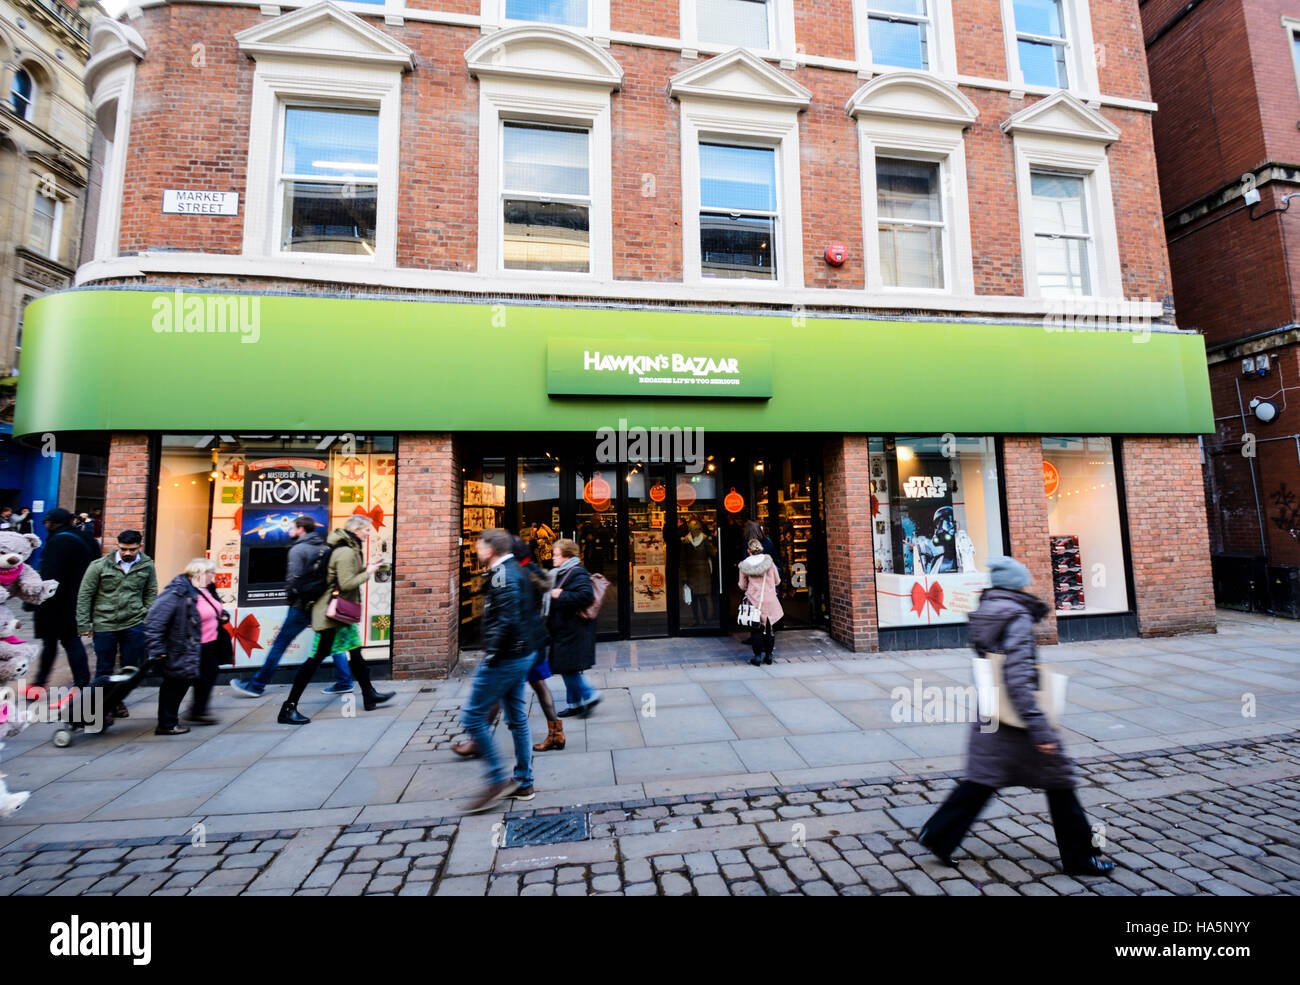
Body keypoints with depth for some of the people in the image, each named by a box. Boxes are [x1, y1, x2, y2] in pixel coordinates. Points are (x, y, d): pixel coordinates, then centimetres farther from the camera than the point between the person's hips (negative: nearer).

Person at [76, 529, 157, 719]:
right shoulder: (99, 566, -6)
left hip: (134, 624, 1)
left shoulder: (147, 566, 0)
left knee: (131, 667, 8)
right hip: (104, 624, -1)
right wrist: (84, 625, -2)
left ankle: (118, 700, 28)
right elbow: (84, 595, 0)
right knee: (104, 668, 10)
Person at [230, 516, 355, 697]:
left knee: (280, 644, 6)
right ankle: (344, 682, 8)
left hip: (303, 605, -6)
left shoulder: (297, 549, -7)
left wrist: (292, 600, 2)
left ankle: (256, 685, 18)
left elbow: (295, 579, -13)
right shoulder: (325, 547, 10)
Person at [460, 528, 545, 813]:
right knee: (517, 718, 16)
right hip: (522, 655, 10)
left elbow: (508, 620, -29)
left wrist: (492, 653, -19)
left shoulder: (502, 574, -18)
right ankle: (523, 784, 27)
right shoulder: (517, 571, 12)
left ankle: (497, 780, 7)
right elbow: (530, 614, 18)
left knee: (472, 715, 1)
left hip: (505, 658, -10)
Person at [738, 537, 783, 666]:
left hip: (753, 600, -1)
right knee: (769, 628, 13)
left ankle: (758, 656, 6)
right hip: (770, 601, 1)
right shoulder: (769, 562, -2)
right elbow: (777, 581, 7)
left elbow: (742, 586, 4)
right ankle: (769, 655, 19)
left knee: (755, 629, 9)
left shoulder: (744, 565, -3)